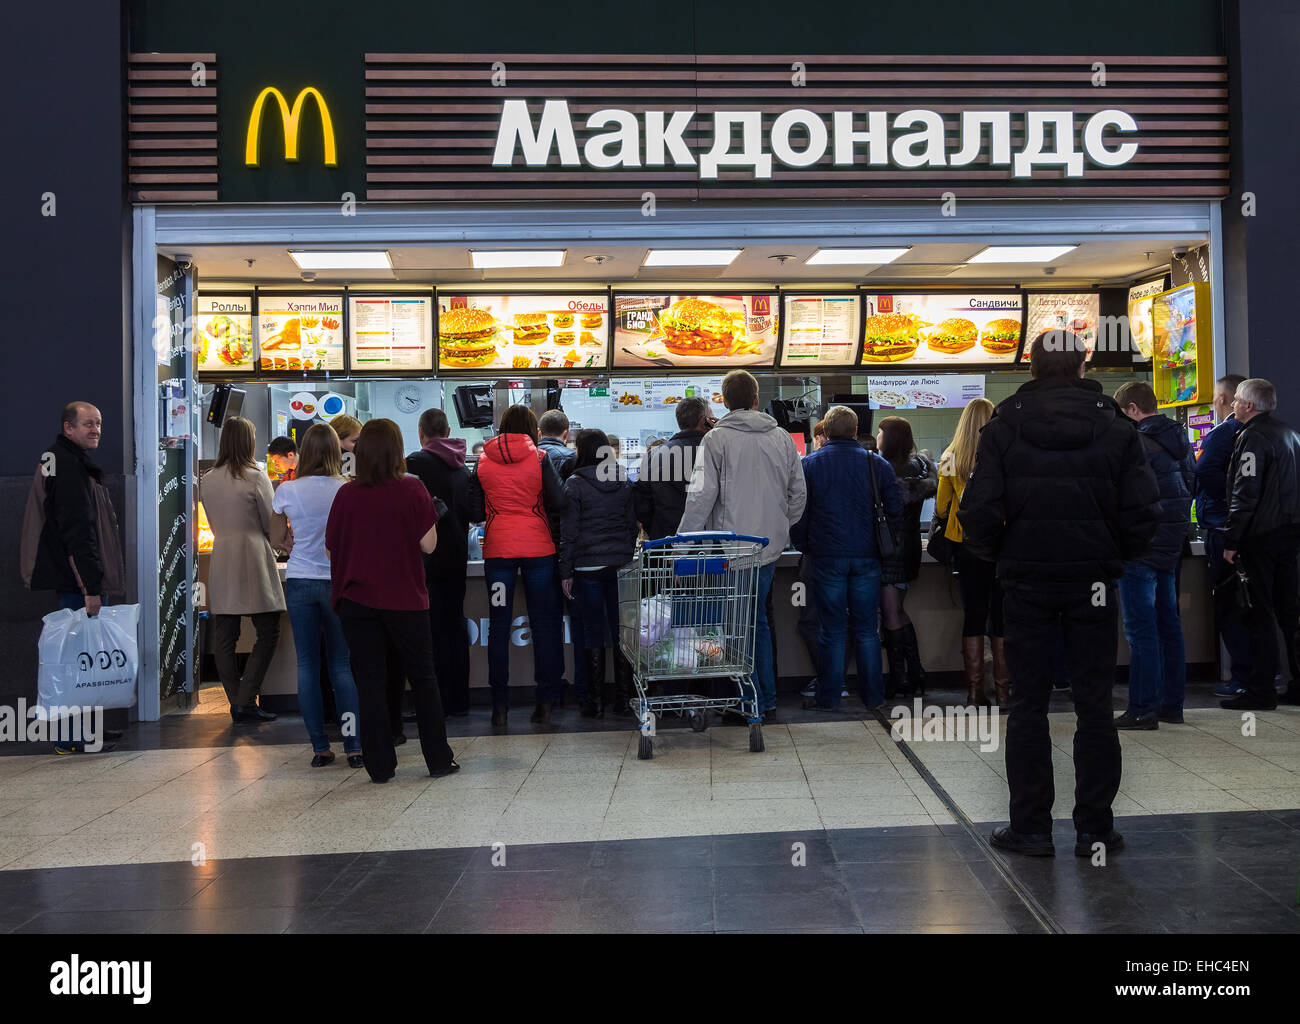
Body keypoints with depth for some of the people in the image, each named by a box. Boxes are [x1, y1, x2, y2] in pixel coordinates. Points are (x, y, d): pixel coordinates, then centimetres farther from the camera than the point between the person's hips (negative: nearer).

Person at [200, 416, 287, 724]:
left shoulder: (207, 480, 8)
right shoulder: (255, 477, -7)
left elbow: (214, 524, 15)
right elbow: (271, 523, -2)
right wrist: (274, 546, 18)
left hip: (221, 558, 6)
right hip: (252, 559, -6)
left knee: (224, 637, 8)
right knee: (268, 633, 1)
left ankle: (236, 701, 11)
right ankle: (245, 701, -6)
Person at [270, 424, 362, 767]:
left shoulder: (287, 491, -4)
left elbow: (276, 540, 6)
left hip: (299, 581, 0)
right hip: (338, 581, 0)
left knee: (307, 664, 7)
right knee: (341, 664, 7)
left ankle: (320, 748, 8)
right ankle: (354, 747, 3)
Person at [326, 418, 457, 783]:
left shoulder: (347, 495, -5)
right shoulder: (412, 490, -10)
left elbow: (331, 548, 2)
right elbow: (428, 544, -8)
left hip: (357, 601, 1)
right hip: (405, 599, -1)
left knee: (369, 683, 8)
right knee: (422, 677, 13)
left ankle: (380, 765, 11)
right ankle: (439, 759, 18)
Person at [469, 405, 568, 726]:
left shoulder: (483, 462, 2)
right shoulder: (539, 458, -4)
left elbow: (474, 512, 3)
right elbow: (558, 503, -6)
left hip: (498, 548, 1)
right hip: (537, 546, -1)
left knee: (498, 626, 6)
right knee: (544, 623, 6)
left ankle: (500, 703, 6)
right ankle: (546, 701, 6)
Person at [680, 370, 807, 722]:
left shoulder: (716, 439, -9)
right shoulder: (782, 438, 6)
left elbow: (702, 495, -14)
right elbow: (798, 493, 10)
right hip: (769, 547, 5)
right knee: (758, 620, 17)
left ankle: (755, 705, 8)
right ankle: (768, 702, 19)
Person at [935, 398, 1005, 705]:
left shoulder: (950, 459, -2)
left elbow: (941, 508, 4)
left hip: (966, 544, 1)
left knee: (973, 614, 7)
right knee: (1001, 616, 6)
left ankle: (975, 691, 7)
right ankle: (1003, 688, 10)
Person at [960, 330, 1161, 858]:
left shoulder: (1002, 429, -3)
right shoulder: (1117, 428, 0)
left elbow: (979, 512, -10)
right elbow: (1143, 511, -5)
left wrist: (996, 554, 8)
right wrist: (1117, 554, 12)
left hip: (1027, 581, 0)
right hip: (1094, 581, 1)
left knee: (1028, 704, 6)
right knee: (1094, 705, 7)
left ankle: (1030, 826, 9)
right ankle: (1095, 828, 12)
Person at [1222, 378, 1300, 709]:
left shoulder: (1252, 437, -13)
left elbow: (1245, 493, -18)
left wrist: (1231, 541, -16)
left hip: (1261, 533, -9)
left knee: (1260, 614, -5)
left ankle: (1261, 691, -3)